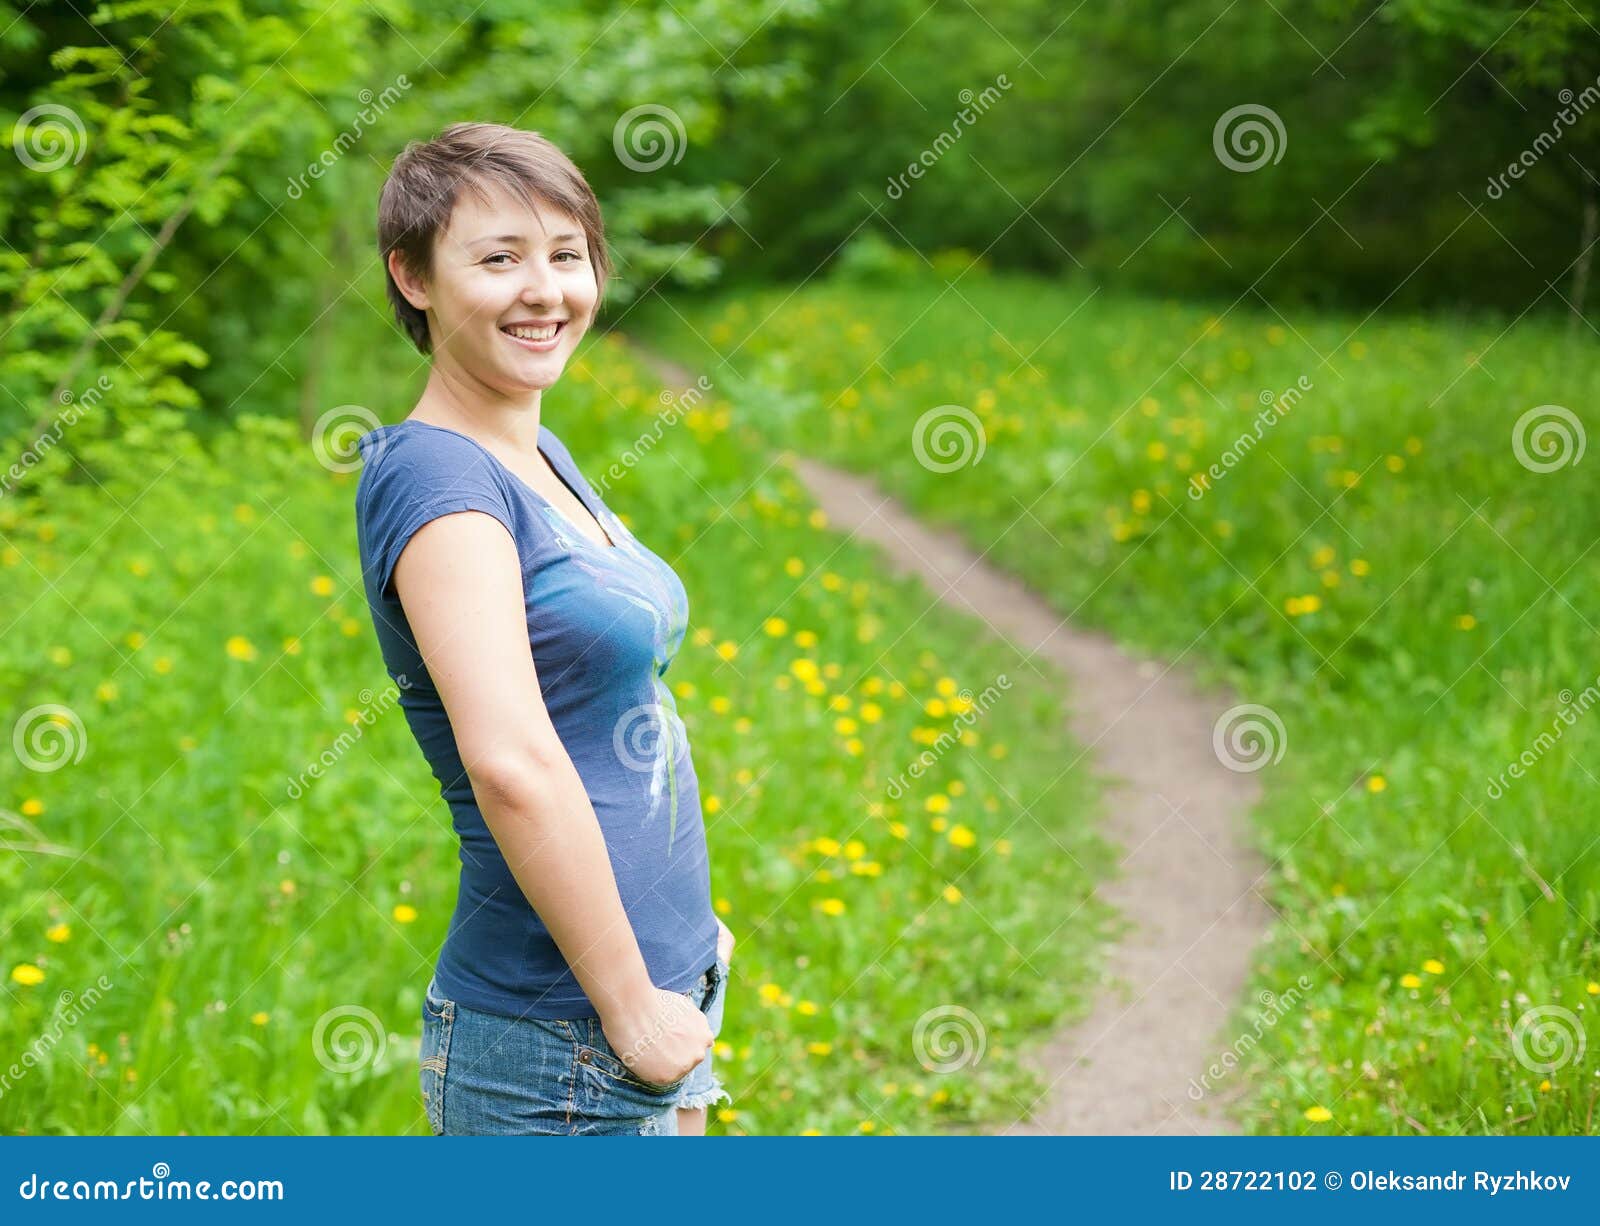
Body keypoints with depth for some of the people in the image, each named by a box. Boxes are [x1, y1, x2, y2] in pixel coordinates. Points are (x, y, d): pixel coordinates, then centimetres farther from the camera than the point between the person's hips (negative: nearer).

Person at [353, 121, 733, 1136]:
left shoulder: (543, 456, 11)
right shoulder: (434, 475, -17)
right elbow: (511, 763, -28)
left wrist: (683, 917, 16)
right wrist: (628, 1000, -22)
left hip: (662, 994, 9)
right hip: (561, 1043, -9)